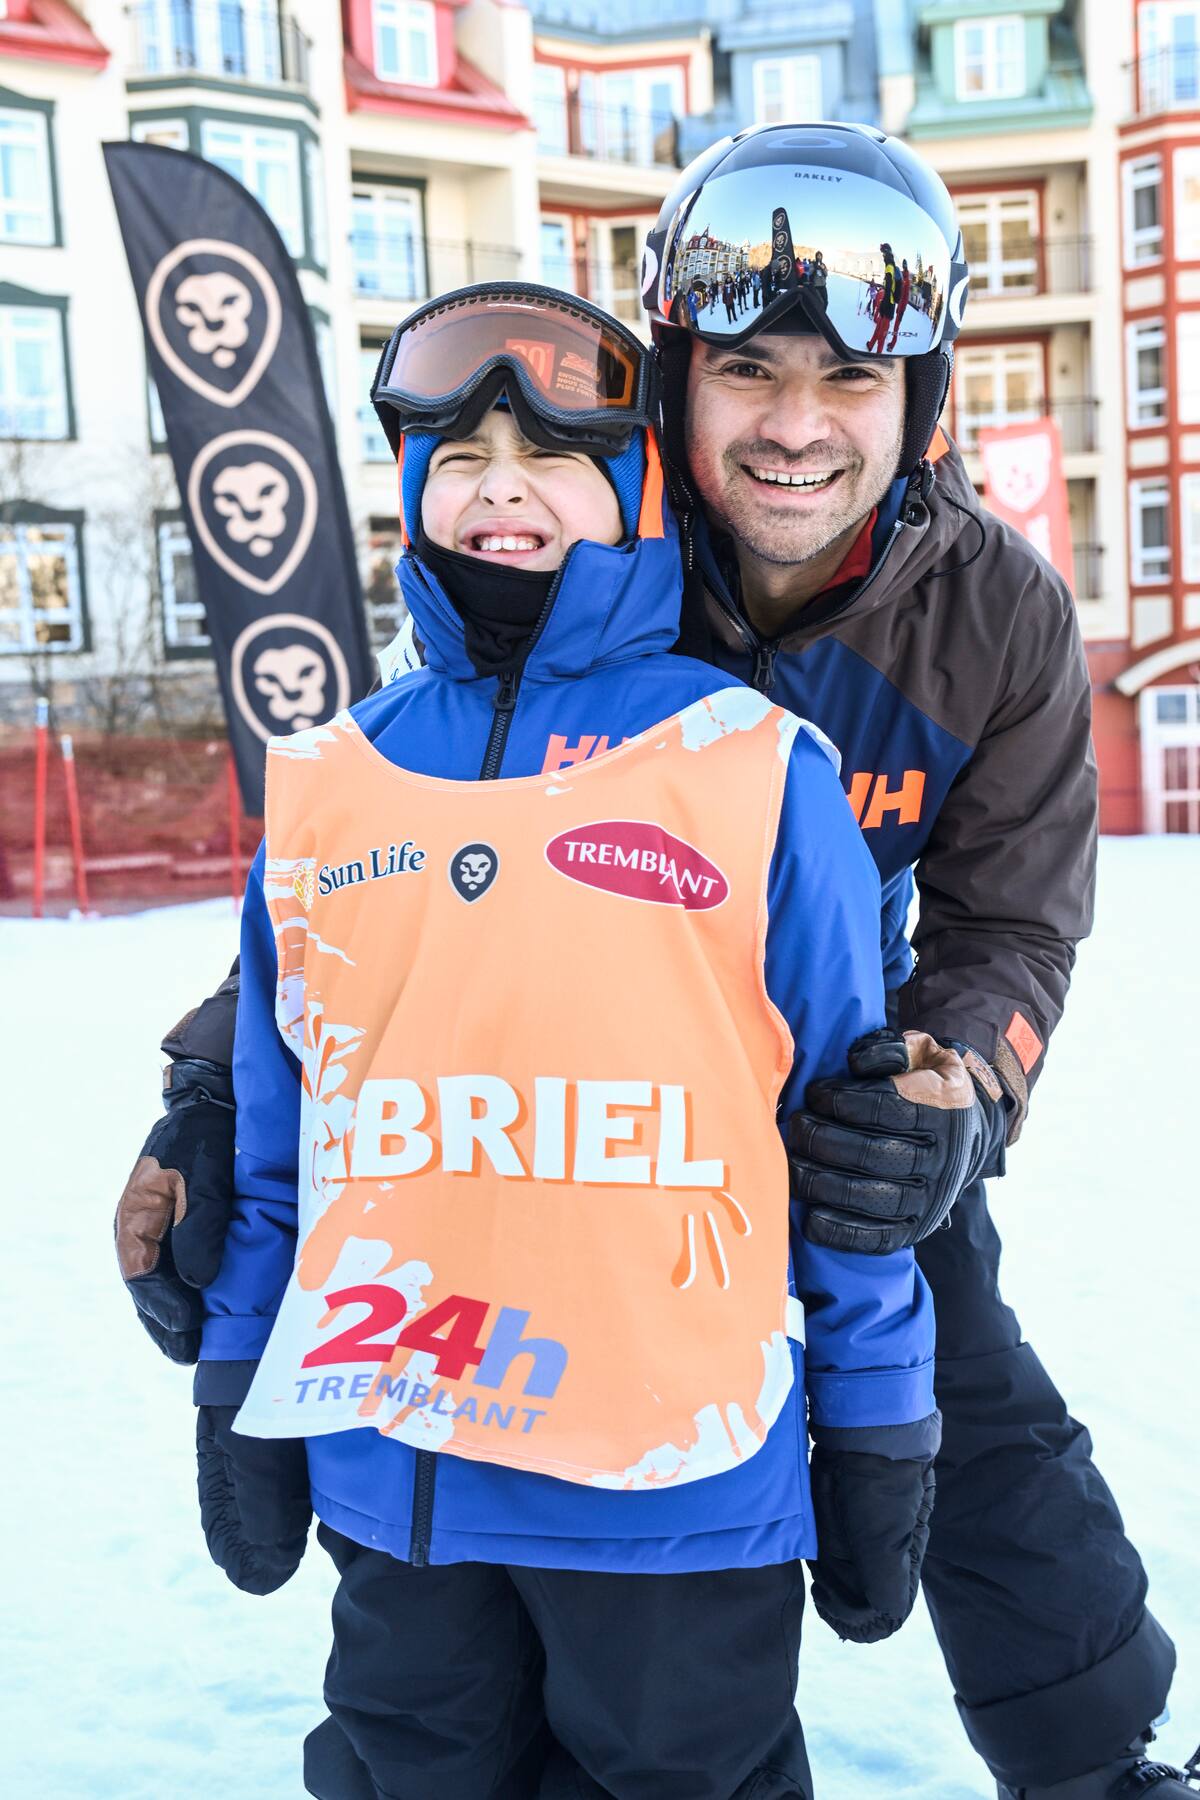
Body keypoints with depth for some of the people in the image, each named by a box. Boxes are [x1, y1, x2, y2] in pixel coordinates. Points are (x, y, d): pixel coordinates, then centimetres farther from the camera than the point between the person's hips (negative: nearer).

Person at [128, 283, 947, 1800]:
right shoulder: (326, 784, 5)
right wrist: (238, 1399, 14)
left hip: (680, 1485, -3)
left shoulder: (756, 768, -5)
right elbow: (277, 1138, 12)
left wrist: (877, 1440, 2)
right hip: (391, 1480, 3)